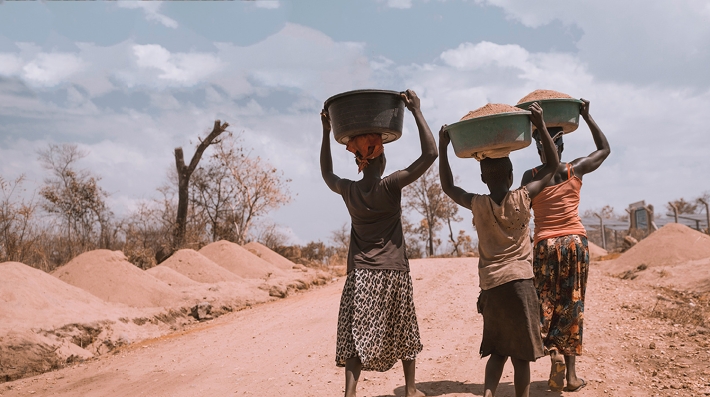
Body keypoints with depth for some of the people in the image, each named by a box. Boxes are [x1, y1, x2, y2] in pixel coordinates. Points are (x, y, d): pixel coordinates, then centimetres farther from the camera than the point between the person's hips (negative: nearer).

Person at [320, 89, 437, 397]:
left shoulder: (348, 191, 0)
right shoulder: (391, 186, -11)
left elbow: (327, 174, 23)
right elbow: (430, 153, -15)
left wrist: (326, 133, 22)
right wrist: (416, 110, -11)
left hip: (360, 276, 2)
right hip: (393, 274, -2)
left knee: (357, 338, 0)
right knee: (403, 334, 16)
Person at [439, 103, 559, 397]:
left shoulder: (477, 205, -2)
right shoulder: (522, 198, -4)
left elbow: (448, 187, 17)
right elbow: (552, 165, 8)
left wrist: (442, 148, 13)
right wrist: (540, 125, 8)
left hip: (490, 286, 2)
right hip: (520, 283, -2)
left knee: (497, 351, 14)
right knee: (521, 355, 7)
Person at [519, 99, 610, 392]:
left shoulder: (530, 176, -3)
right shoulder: (575, 169, 1)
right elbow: (605, 149, 18)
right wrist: (586, 116, 18)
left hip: (545, 244, -1)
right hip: (575, 241, 1)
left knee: (545, 303, 8)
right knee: (572, 305, 7)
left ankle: (554, 353, -17)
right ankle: (571, 374, 9)